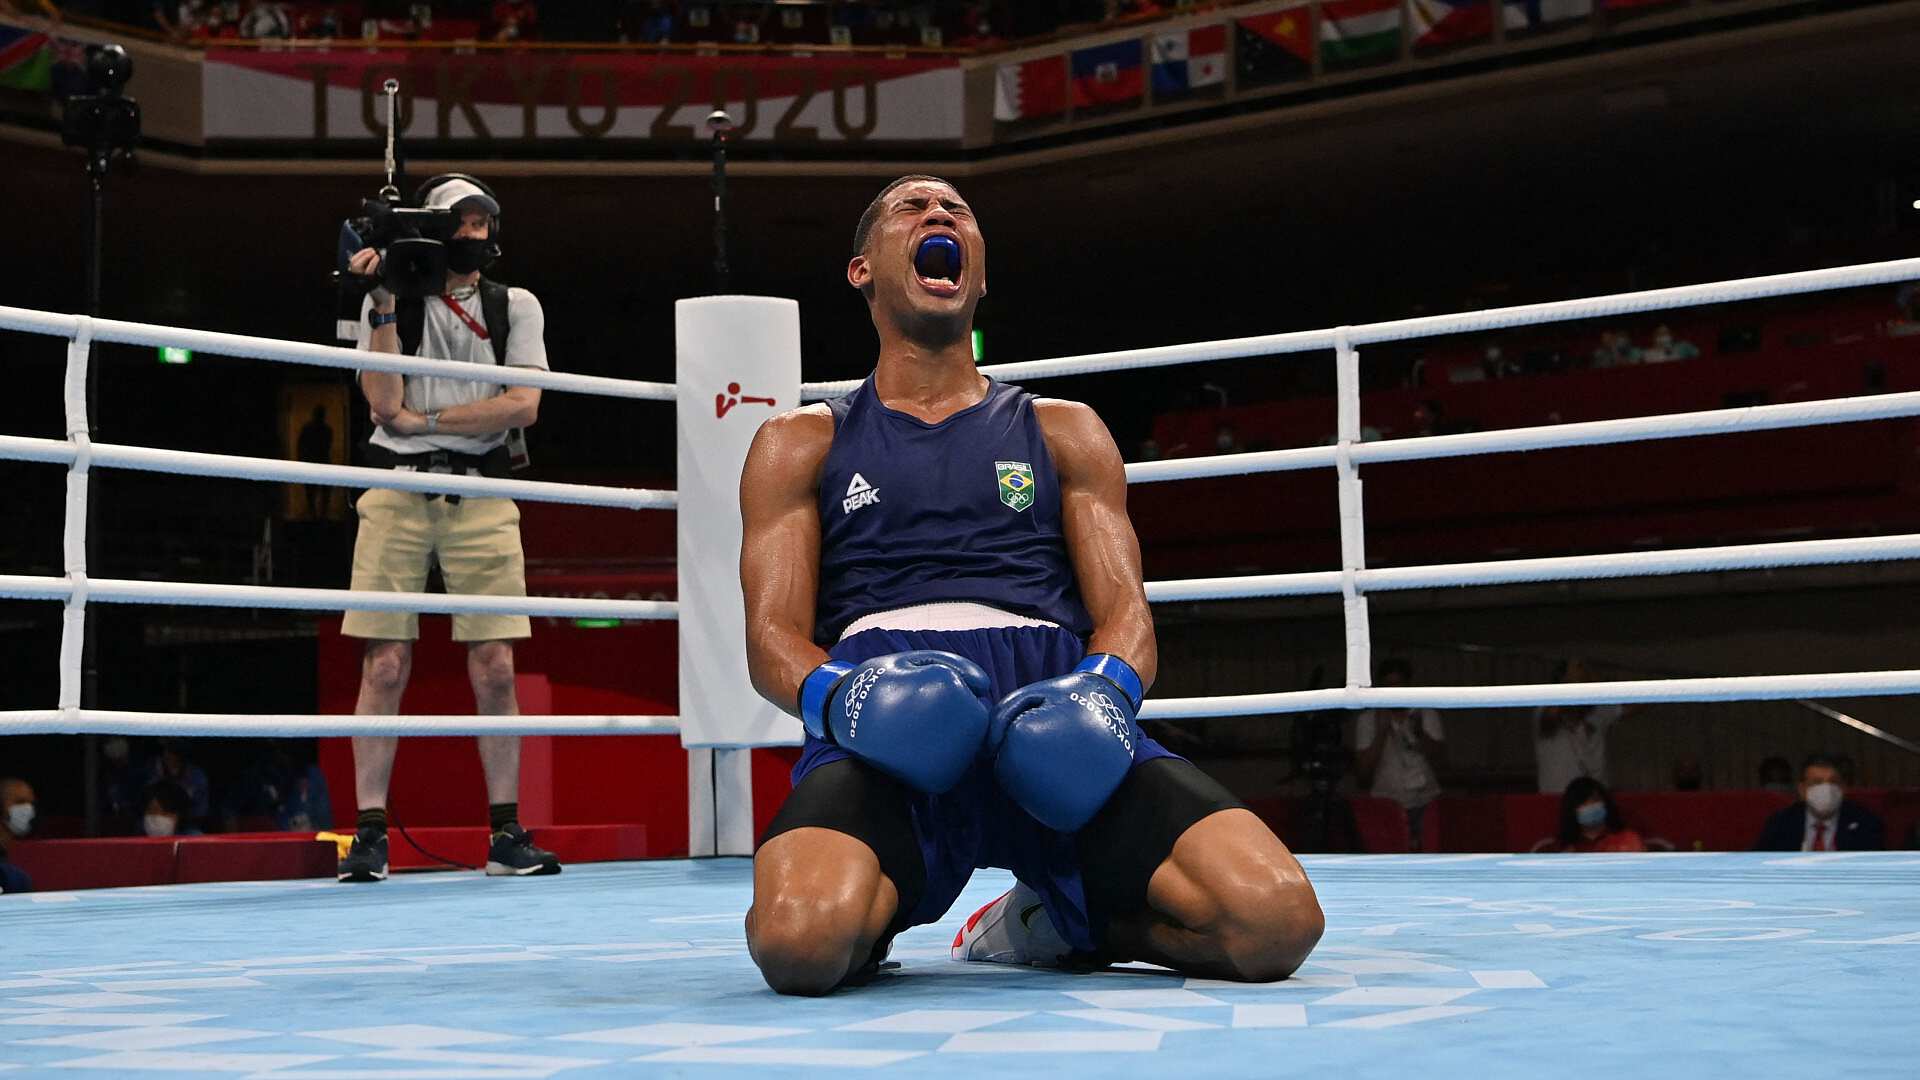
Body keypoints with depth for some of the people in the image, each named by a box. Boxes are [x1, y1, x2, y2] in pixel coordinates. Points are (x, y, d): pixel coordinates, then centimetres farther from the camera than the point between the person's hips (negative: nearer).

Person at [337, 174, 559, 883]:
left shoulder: (514, 307, 11)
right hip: (397, 490, -1)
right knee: (385, 665, -5)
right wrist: (384, 305, -9)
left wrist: (422, 419, -6)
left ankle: (506, 834, 3)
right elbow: (384, 403, -5)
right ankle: (369, 835, -1)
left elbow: (523, 406, -2)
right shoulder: (391, 303, 9)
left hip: (480, 493, 1)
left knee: (495, 667, -3)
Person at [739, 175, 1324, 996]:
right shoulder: (800, 444, 23)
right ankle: (874, 913, 2)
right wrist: (833, 695, -14)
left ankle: (1052, 917, 5)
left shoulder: (1066, 434, 27)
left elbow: (1126, 613, 15)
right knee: (803, 943, -38)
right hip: (886, 729, -1)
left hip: (1051, 717, 2)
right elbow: (772, 634, 11)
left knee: (1276, 920, -27)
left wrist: (1107, 686, -11)